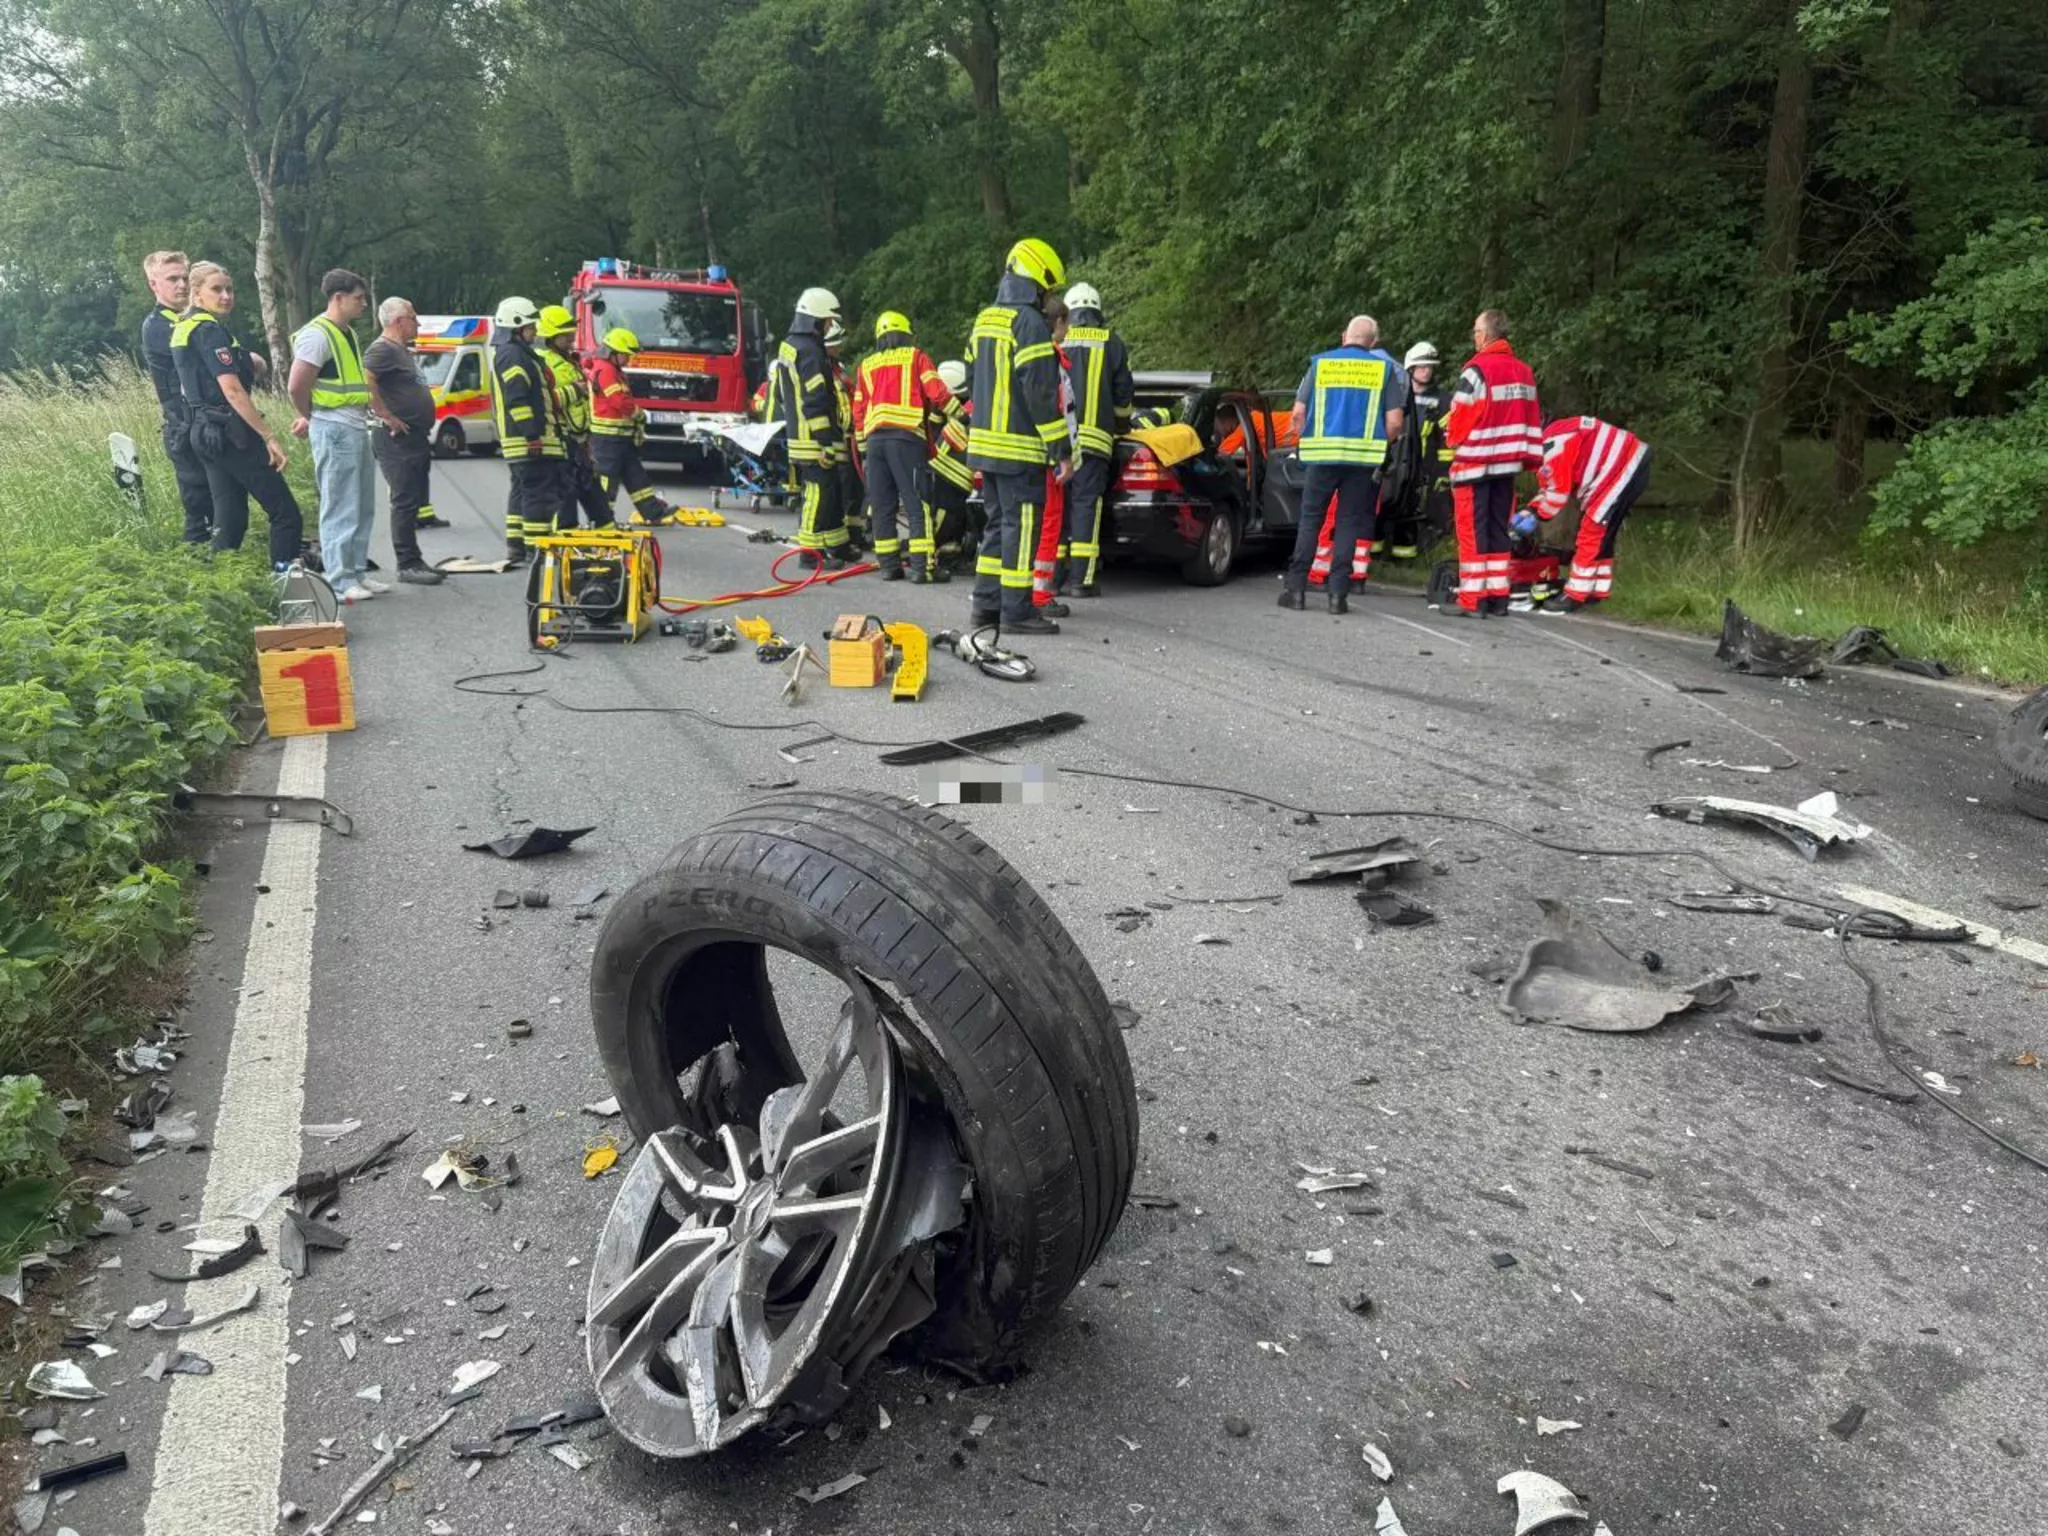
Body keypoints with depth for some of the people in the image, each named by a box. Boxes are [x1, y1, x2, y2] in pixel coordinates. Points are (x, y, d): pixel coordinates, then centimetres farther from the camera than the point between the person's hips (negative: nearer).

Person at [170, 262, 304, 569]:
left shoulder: (182, 328, 16)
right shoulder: (210, 330, -14)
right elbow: (232, 391, -21)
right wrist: (270, 437, -22)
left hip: (206, 433, 10)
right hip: (230, 433, -10)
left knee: (229, 519, 10)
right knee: (285, 513, -6)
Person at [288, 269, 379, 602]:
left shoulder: (346, 334, 17)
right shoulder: (317, 335, -12)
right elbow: (296, 386, -17)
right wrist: (311, 418, 0)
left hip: (357, 428, 9)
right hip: (335, 431, -9)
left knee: (363, 508, 12)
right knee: (341, 509, -6)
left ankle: (357, 572, 21)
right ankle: (340, 582, -2)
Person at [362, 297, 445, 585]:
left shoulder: (401, 351, 20)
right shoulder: (383, 349, -12)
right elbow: (363, 379, -27)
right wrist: (385, 414, -23)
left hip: (415, 439, 10)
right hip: (398, 439, -10)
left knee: (415, 502, 13)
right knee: (405, 502, -8)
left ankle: (413, 561, 19)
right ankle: (407, 565, -5)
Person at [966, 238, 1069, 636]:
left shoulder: (984, 320, 15)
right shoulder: (1030, 324, -13)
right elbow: (1040, 392, -18)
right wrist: (1060, 449, -15)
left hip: (984, 442, 9)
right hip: (1019, 447, -9)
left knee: (998, 523, 15)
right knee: (1021, 527, -5)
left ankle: (985, 604, 17)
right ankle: (1016, 610, -3)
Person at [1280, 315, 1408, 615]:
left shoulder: (1319, 363, 7)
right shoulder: (1385, 369, 5)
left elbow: (1298, 413, 3)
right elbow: (1394, 422, -1)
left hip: (1322, 455, 0)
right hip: (1363, 458, 0)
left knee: (1309, 520, 8)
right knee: (1348, 523, 6)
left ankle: (1296, 588, 6)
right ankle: (1338, 593, 3)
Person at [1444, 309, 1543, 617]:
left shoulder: (1477, 370, -12)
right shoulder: (1524, 372, 9)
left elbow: (1460, 416, -11)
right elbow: (1532, 418, 11)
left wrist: (1452, 439, 8)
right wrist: (1528, 458, 17)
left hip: (1475, 462, -7)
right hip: (1507, 463, 7)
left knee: (1472, 532, -3)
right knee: (1498, 529, 13)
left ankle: (1472, 600, -5)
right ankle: (1499, 596, 15)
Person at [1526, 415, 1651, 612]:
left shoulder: (1551, 447, -20)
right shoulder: (1549, 440, 12)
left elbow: (1559, 491, -17)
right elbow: (1551, 486, 17)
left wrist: (1536, 516, -4)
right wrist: (1529, 511, 7)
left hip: (1626, 468, -11)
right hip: (1632, 464, 11)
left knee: (1593, 530, -8)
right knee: (1602, 533, 16)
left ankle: (1575, 595, -5)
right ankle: (1597, 592, 22)